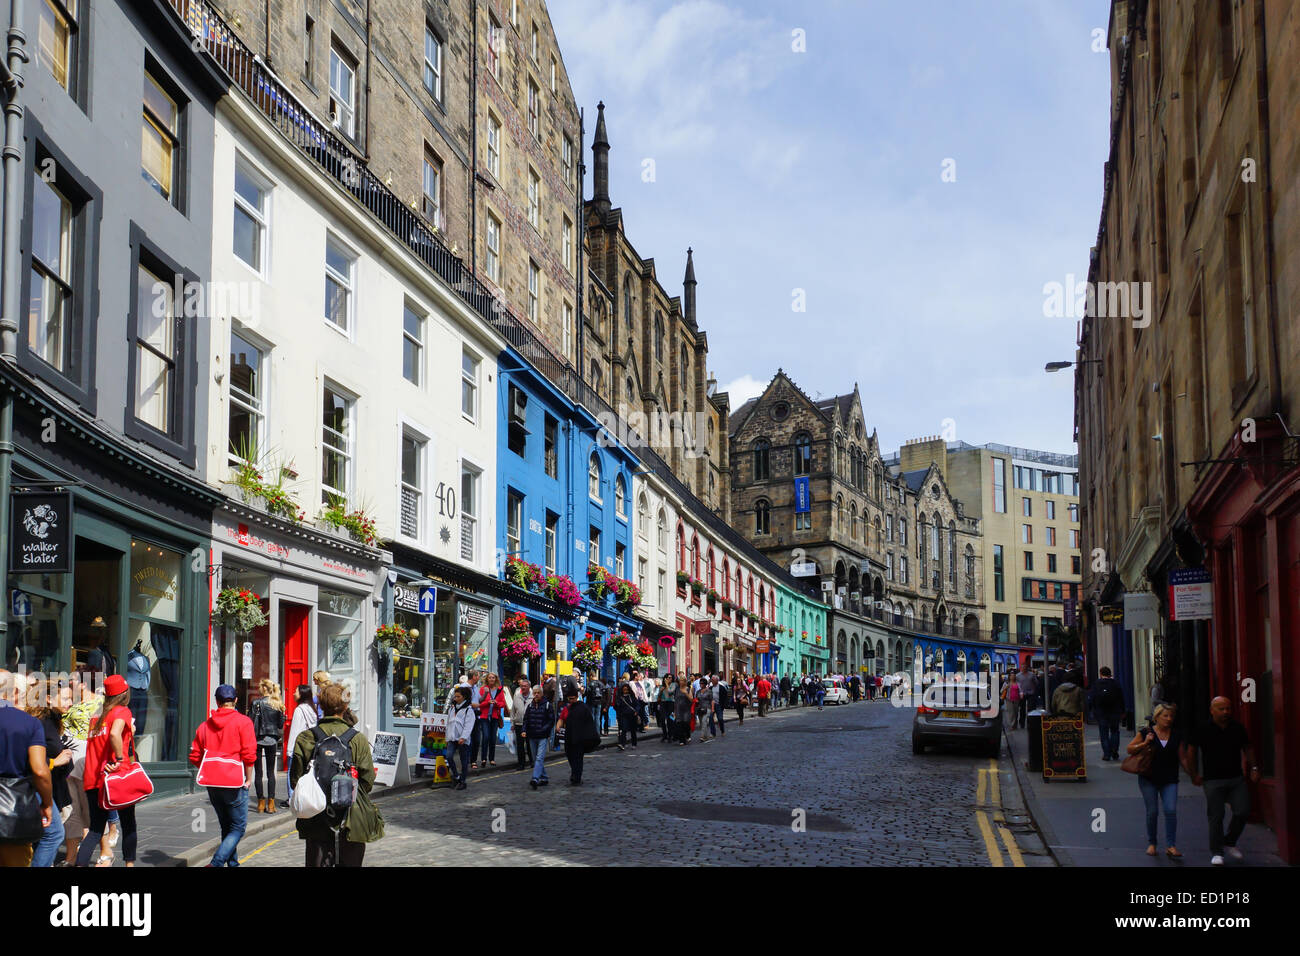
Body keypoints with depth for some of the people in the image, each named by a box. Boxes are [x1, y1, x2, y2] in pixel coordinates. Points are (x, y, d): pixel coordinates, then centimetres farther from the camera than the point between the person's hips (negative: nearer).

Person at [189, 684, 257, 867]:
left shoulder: (205, 725, 8)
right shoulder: (243, 722, -6)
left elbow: (195, 757, 8)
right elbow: (248, 754, -12)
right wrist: (247, 780, -3)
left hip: (212, 784, 5)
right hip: (234, 783, -5)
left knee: (226, 827, 18)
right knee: (238, 827, 1)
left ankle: (233, 863, 21)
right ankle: (217, 863, -16)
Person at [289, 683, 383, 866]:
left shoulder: (305, 738, -4)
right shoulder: (358, 739, -7)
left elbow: (295, 779, -1)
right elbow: (368, 781, -4)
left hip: (316, 823, 1)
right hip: (353, 822, -1)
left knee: (317, 861, 8)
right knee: (350, 862, 10)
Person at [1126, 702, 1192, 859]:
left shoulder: (1176, 736, 7)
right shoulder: (1146, 732, -1)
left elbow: (1183, 758, 12)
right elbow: (1130, 749, 1)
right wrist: (1144, 744, -13)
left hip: (1169, 780, 2)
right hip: (1149, 779, -2)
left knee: (1171, 810, -12)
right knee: (1152, 812, 2)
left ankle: (1170, 846, -6)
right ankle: (1151, 843, 20)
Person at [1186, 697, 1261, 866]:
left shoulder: (1237, 728, 4)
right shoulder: (1204, 730, -5)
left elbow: (1247, 748, 19)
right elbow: (1191, 751, 3)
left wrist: (1253, 768, 9)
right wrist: (1194, 774, 2)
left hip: (1236, 778, 3)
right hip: (1213, 780, -3)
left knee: (1243, 811, -3)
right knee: (1216, 817, -2)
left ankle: (1229, 843, 20)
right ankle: (1216, 852, 10)